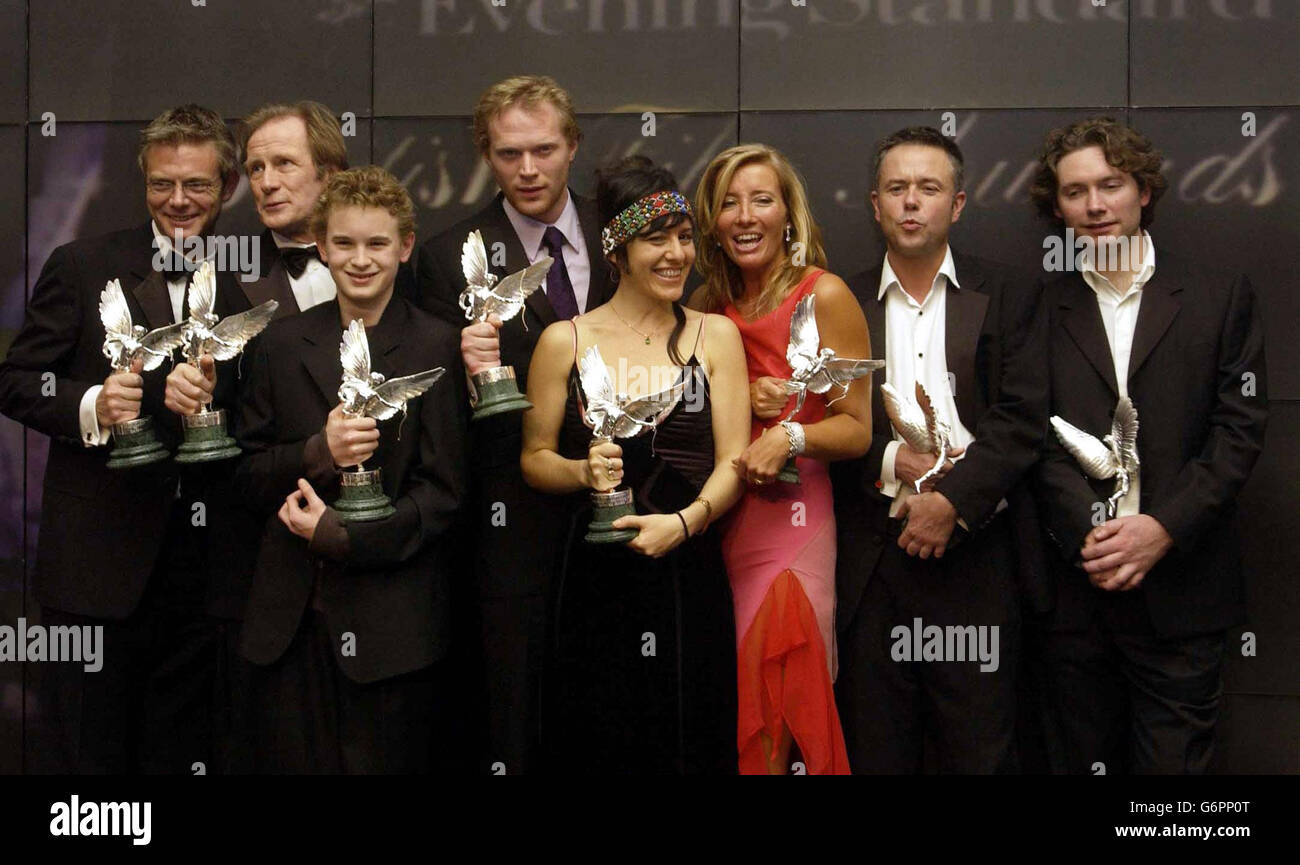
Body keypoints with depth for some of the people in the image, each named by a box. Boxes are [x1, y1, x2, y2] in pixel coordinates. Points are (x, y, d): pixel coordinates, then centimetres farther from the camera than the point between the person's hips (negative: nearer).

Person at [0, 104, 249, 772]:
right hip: (99, 558, -3)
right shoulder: (81, 266, 1)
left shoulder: (245, 284, 9)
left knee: (180, 749, 13)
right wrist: (90, 405, -19)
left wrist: (216, 398, -8)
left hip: (199, 559, 3)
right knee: (88, 748, 4)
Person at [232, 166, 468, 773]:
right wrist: (317, 453, -11)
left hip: (391, 624, -3)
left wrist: (342, 537, -15)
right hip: (289, 616, 3)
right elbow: (246, 475, 8)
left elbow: (442, 491, -4)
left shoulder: (437, 347, -2)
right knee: (289, 762, 7)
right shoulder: (283, 343, 9)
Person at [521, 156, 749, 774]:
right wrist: (583, 472, -13)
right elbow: (534, 458, 7)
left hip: (689, 573, 1)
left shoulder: (715, 336, 7)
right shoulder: (565, 341, 4)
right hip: (594, 580, -1)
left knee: (692, 744, 4)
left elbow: (733, 461, 1)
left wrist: (685, 521, -16)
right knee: (596, 745, 4)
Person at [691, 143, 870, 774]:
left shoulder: (825, 295, -5)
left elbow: (858, 429, -4)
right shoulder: (709, 303, 10)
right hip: (716, 520, 4)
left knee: (771, 700, -3)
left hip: (789, 519, -4)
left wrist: (791, 437, -23)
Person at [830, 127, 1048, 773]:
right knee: (875, 749, 7)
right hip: (872, 559, 1)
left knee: (980, 749, 3)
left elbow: (1022, 418, -4)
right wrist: (892, 461, -11)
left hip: (976, 556, -1)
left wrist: (952, 498, -14)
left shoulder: (1008, 298, 7)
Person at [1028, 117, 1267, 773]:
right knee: (1087, 759, 9)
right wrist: (1086, 534, -13)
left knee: (1173, 759, 1)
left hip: (1180, 589, -1)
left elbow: (1240, 428, 0)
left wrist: (1163, 529, -11)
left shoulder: (1218, 295, 7)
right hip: (1073, 589, 1)